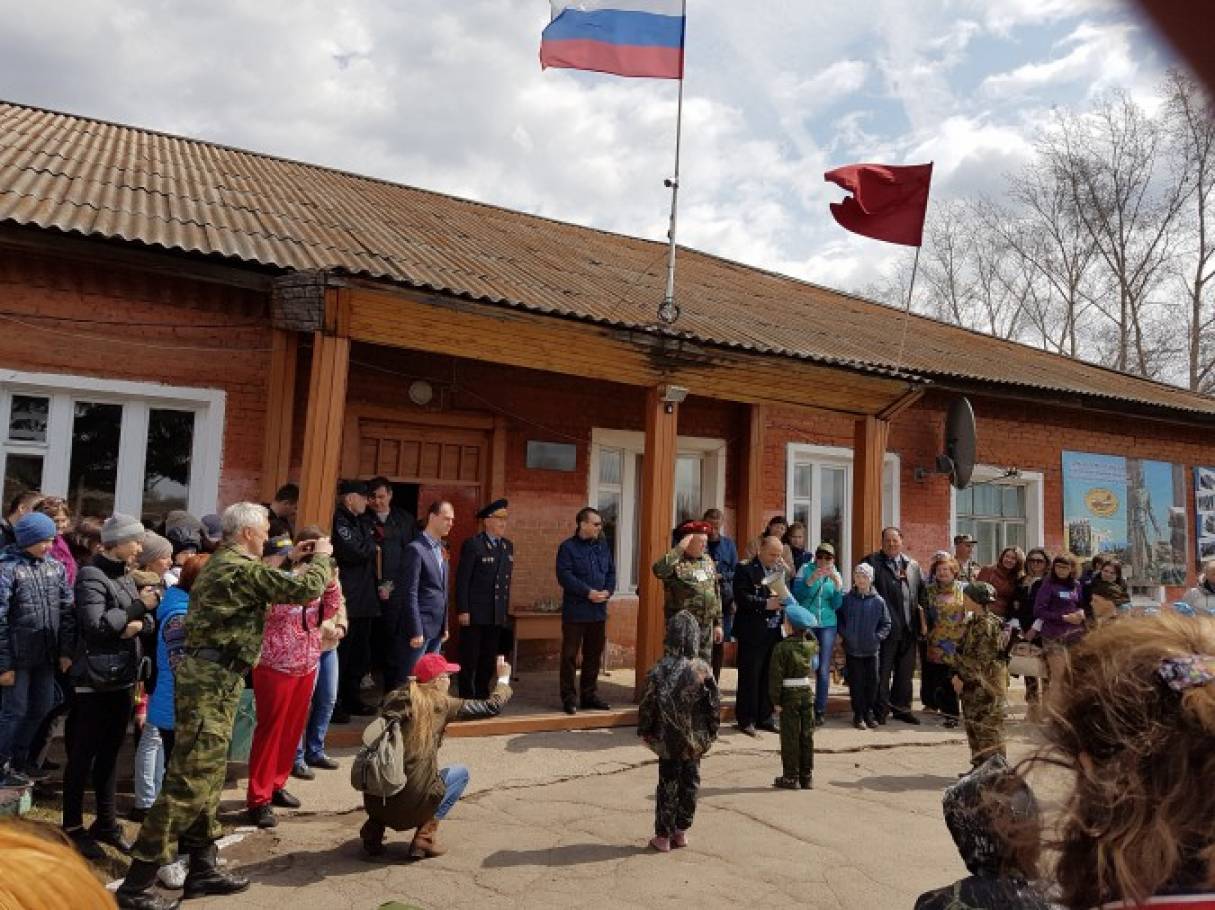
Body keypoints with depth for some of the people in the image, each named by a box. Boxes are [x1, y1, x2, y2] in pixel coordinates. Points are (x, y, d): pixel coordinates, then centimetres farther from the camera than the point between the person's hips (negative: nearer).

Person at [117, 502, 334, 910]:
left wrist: (289, 559, 31)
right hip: (214, 681, -11)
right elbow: (306, 589, -15)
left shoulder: (221, 563, 15)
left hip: (209, 677, 11)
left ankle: (203, 867, 25)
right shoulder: (242, 568, -15)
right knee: (189, 782, -7)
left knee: (209, 776, 16)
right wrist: (322, 556, 3)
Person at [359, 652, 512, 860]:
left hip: (374, 799, 5)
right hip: (411, 804, -5)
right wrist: (504, 679, 25)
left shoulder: (394, 697, 8)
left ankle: (374, 828, 20)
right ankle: (425, 836, 7)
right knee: (460, 773, 19)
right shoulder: (440, 703, -1)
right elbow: (491, 707, 6)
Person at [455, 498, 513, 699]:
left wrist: (505, 608, 11)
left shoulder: (508, 546, 11)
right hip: (474, 613, -6)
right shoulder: (472, 545, -8)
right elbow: (462, 580, -10)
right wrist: (462, 610, -14)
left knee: (489, 660, 12)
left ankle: (483, 696, 22)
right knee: (469, 659, 3)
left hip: (497, 615, 6)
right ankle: (466, 696, 13)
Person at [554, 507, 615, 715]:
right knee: (570, 655, 0)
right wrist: (588, 592, -19)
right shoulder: (568, 547, -7)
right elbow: (564, 575, -15)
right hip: (575, 610, -6)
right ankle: (569, 697, 8)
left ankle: (589, 694, 23)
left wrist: (608, 591, -5)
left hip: (598, 610, 6)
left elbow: (611, 571, 14)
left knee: (594, 654, 12)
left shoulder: (602, 546, 12)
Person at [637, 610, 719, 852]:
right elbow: (715, 705, -6)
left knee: (668, 785, 10)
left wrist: (644, 731, 7)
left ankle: (663, 836, 18)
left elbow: (647, 705, -8)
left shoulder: (658, 671, -15)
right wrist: (711, 732, 9)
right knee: (690, 783, 16)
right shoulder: (703, 670, -13)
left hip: (668, 741, -1)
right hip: (695, 740, 1)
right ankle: (681, 831, 26)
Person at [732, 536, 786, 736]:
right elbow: (741, 598, -14)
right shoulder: (746, 570, -5)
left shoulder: (781, 570, 14)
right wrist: (766, 604, -19)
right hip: (753, 634, -6)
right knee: (749, 677, 1)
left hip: (775, 632, 6)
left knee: (770, 677, 11)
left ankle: (765, 717, 22)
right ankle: (746, 719, 10)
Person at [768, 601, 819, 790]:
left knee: (790, 737, 3)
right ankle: (807, 776, 17)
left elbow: (776, 675, -16)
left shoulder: (782, 647, -15)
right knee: (807, 735, 11)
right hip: (807, 692, 5)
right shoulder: (811, 644, 0)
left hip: (789, 694, -5)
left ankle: (791, 776, 7)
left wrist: (776, 700, -9)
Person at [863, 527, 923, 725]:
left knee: (905, 671, 13)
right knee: (883, 670, 1)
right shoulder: (872, 562, -3)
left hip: (909, 627, 5)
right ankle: (881, 710, 10)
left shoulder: (913, 565, 14)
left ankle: (901, 708, 25)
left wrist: (922, 621, 6)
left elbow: (920, 595, 14)